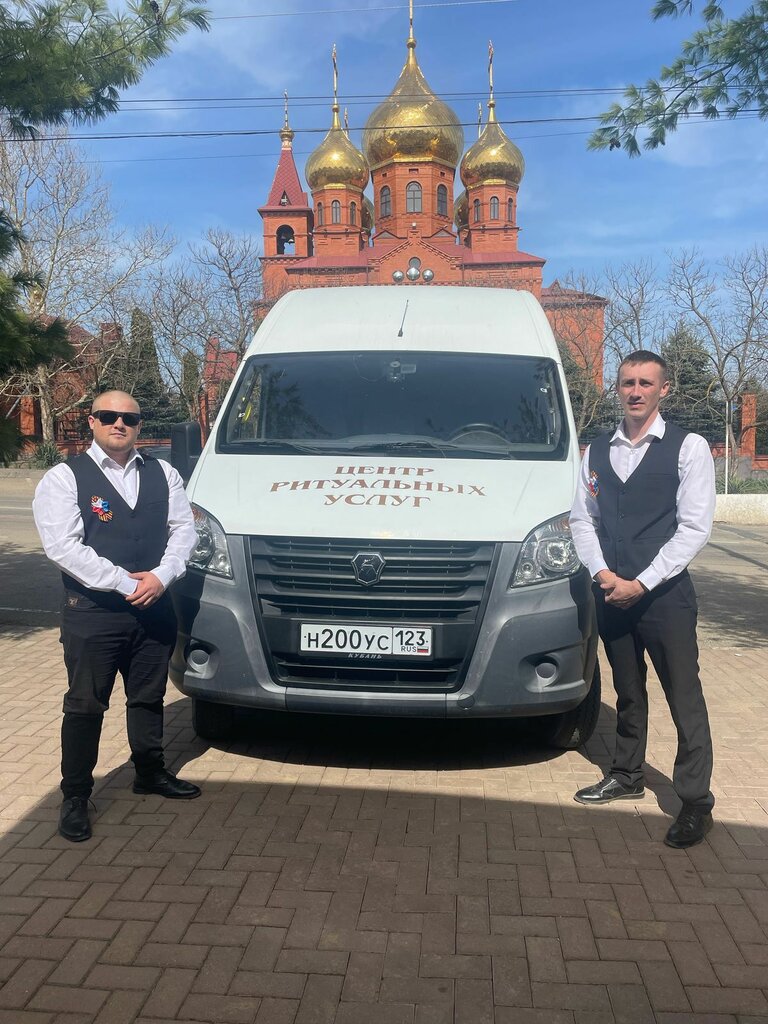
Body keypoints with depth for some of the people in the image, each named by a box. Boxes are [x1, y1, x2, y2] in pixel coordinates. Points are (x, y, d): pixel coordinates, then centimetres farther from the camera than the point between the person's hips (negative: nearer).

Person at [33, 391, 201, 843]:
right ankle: (75, 797, 17)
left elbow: (184, 528, 5)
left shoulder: (162, 474, 9)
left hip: (155, 608, 5)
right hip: (92, 613, -4)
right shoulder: (64, 478, -5)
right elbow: (63, 545, -15)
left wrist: (161, 577, -12)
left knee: (149, 697, 18)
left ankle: (151, 772, 37)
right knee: (85, 706, 3)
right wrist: (125, 584, -18)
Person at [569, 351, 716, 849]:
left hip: (665, 595, -5)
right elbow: (582, 517, 9)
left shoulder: (689, 448, -6)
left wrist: (641, 583, -15)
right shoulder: (597, 451, 9)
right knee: (628, 692, 19)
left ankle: (696, 802, 12)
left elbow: (694, 527, -11)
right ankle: (628, 776, 34)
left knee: (684, 698, 0)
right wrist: (602, 572, -7)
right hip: (611, 594, 5)